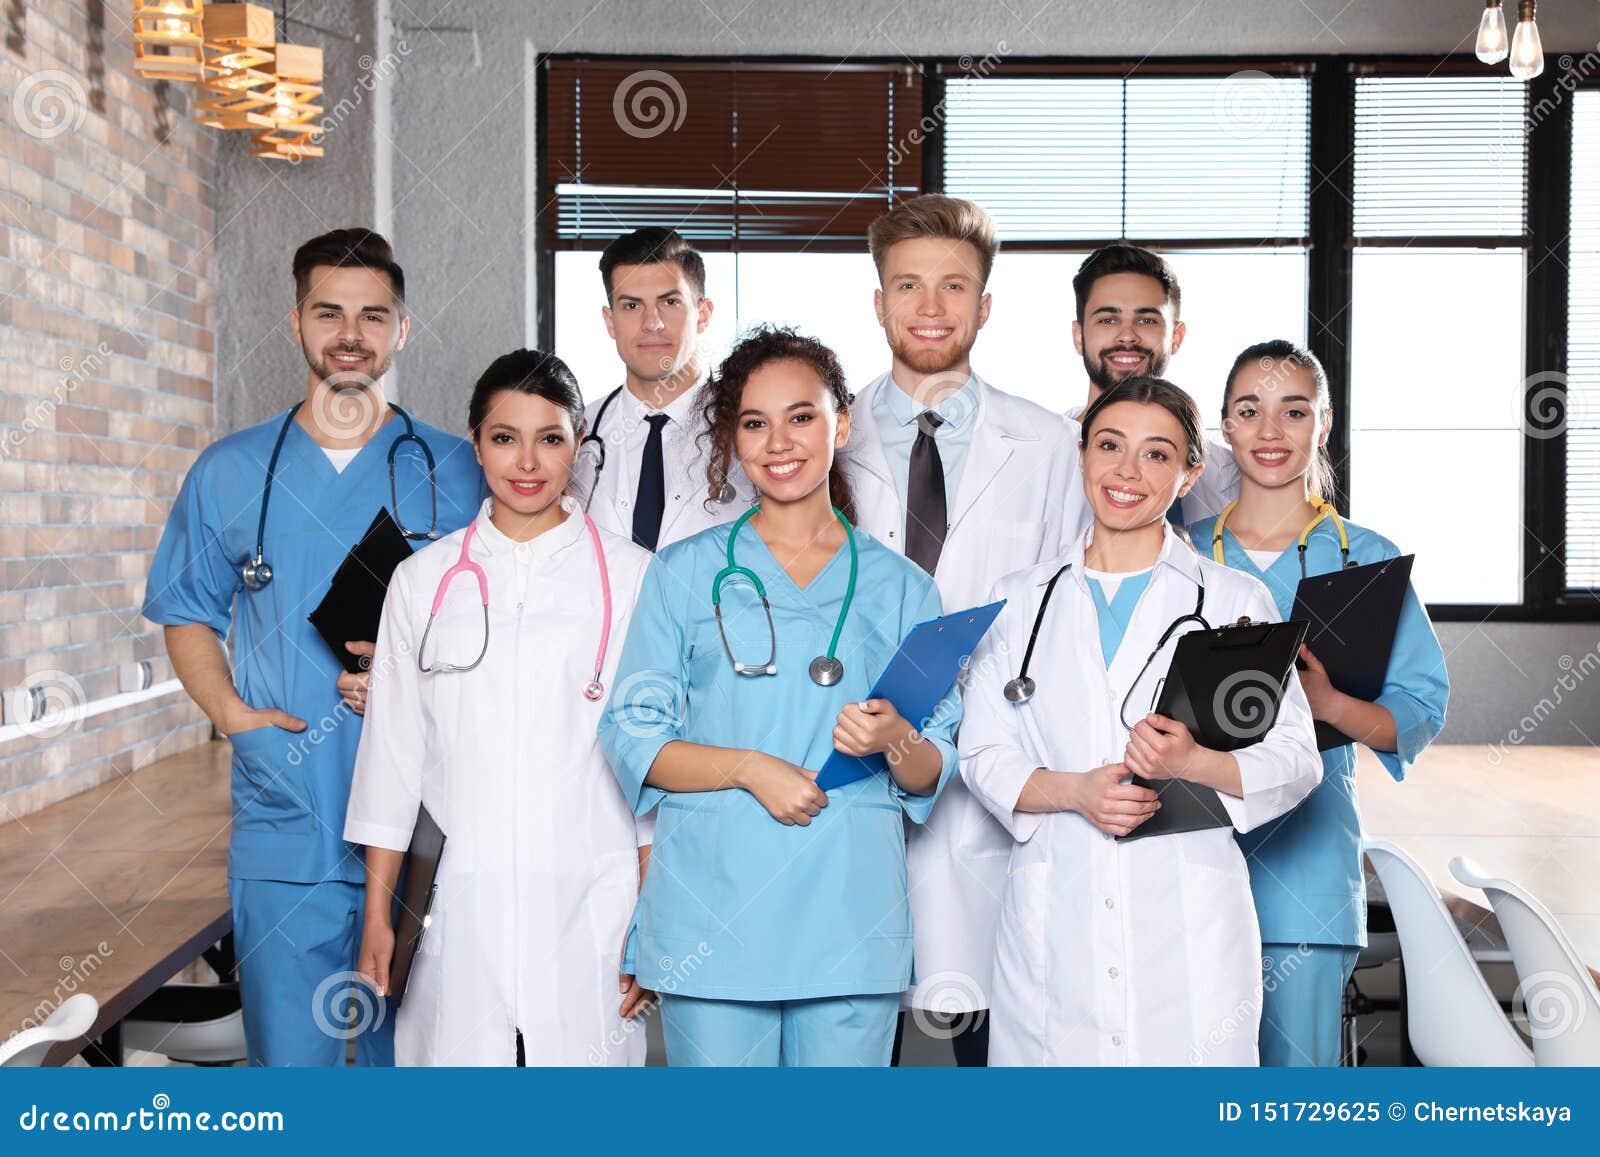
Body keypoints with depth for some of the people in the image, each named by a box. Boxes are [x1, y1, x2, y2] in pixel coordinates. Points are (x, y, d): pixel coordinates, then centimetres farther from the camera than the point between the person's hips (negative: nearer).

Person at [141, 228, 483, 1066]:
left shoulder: (454, 472, 4)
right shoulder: (229, 473, 9)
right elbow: (188, 614, 15)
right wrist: (230, 710, -3)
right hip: (283, 824, 1)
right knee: (288, 1053, 4)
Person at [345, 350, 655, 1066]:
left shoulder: (630, 576, 3)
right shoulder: (422, 581, 8)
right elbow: (392, 750, 9)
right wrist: (376, 916, 6)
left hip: (591, 908, -1)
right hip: (464, 907, 1)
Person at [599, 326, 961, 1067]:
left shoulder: (900, 588, 11)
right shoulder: (685, 573, 8)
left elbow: (933, 776, 10)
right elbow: (631, 739, 2)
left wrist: (896, 743, -13)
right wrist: (749, 767, -13)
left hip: (852, 916, 1)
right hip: (712, 914, -1)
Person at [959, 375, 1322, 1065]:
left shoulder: (1235, 600, 6)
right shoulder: (1021, 601, 11)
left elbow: (1294, 760, 3)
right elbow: (982, 755, 7)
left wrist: (1195, 764, -16)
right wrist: (1073, 790, -11)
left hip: (1188, 915, -1)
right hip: (1054, 919, 1)